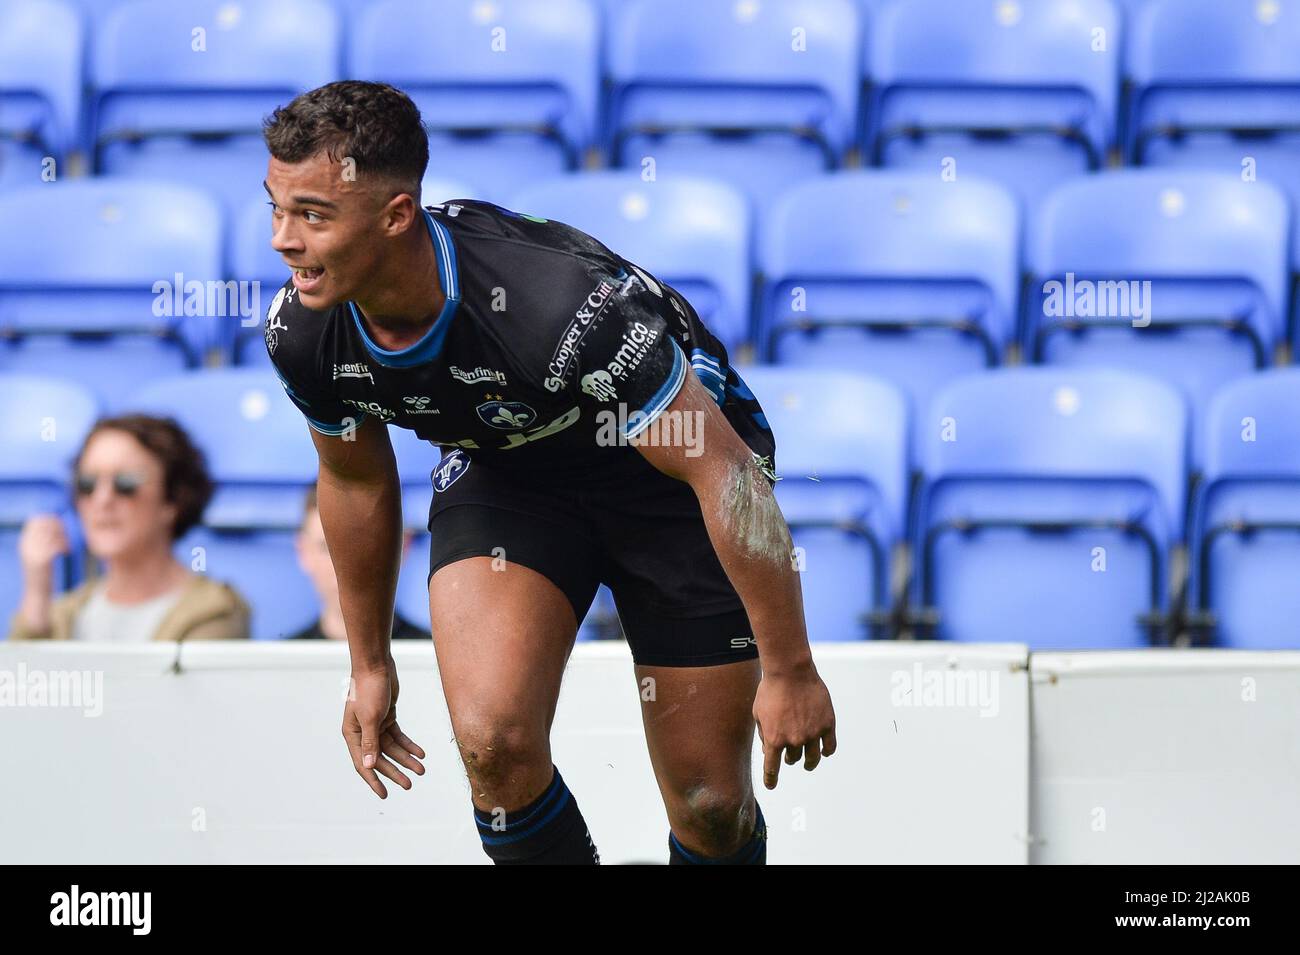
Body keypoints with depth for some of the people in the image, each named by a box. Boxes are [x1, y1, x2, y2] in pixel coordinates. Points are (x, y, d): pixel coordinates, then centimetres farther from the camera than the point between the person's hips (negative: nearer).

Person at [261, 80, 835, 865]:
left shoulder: (562, 303, -39)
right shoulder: (304, 336, -20)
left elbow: (724, 469, -29)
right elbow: (358, 480, 3)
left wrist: (789, 670, -22)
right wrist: (371, 664, 13)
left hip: (672, 475, -4)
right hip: (505, 469, 4)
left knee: (710, 805, -2)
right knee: (492, 740, -22)